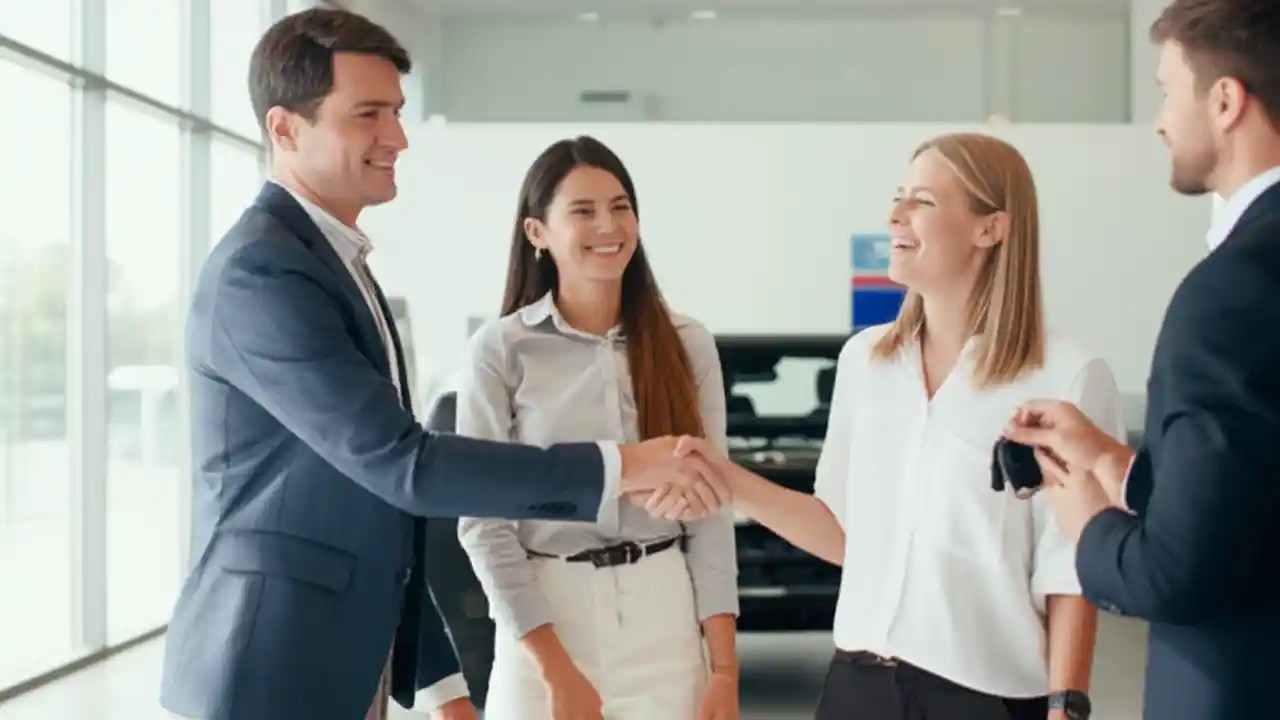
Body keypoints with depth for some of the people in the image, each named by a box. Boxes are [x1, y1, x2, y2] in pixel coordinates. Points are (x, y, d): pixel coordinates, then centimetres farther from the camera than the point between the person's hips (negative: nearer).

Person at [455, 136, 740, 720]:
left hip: (664, 613, 2)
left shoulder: (688, 346, 2)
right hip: (546, 613, -2)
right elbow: (482, 522, -6)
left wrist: (724, 668, -3)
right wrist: (555, 670, -11)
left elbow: (711, 511, 3)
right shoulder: (501, 350, -5)